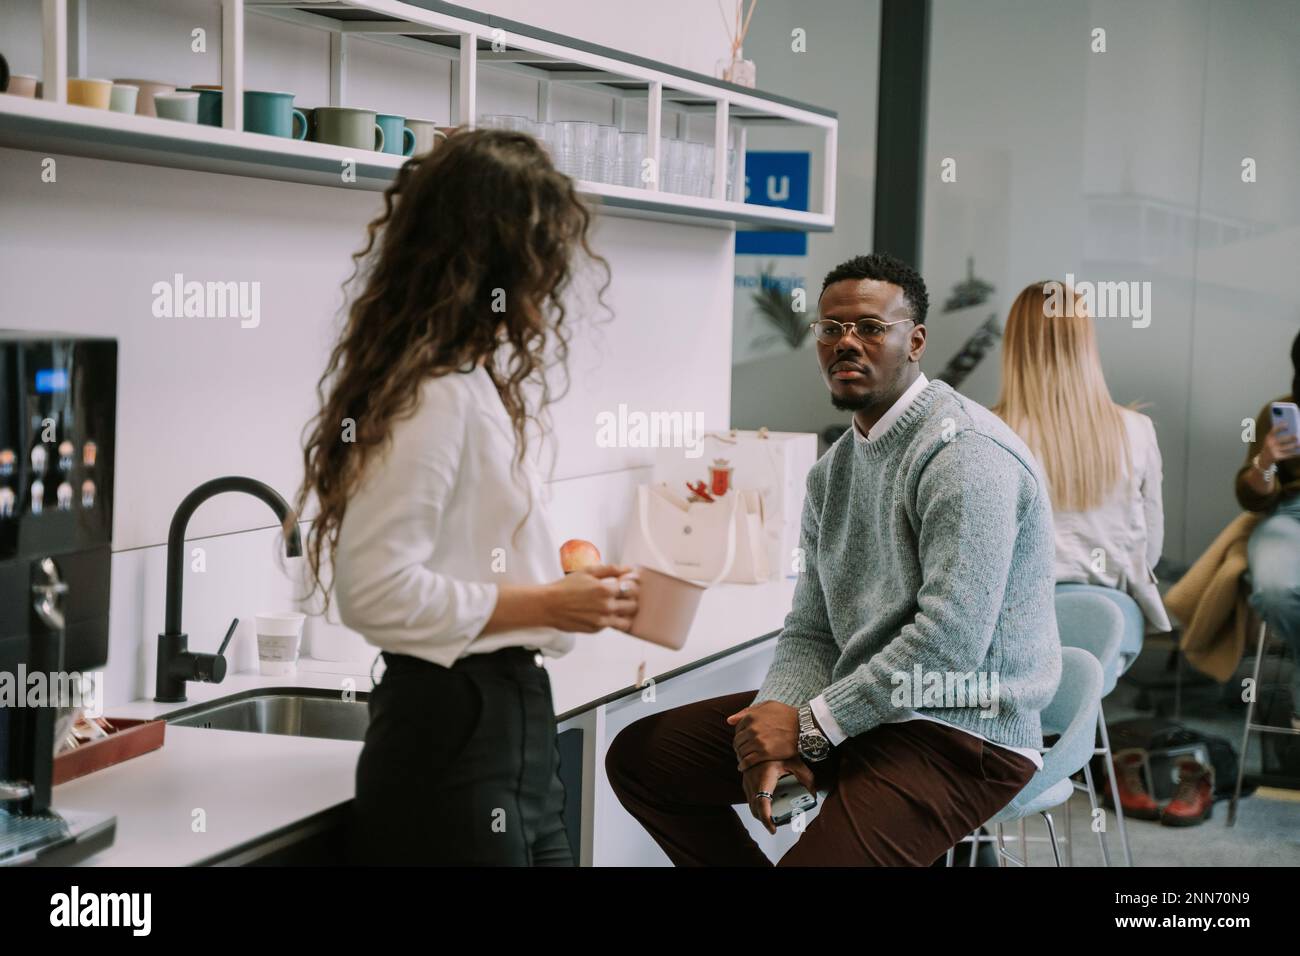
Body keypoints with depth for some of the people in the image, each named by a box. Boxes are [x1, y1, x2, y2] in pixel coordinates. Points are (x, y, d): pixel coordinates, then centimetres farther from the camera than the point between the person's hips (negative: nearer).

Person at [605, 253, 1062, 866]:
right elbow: (810, 631, 12)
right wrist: (777, 728, -10)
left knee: (825, 858, -32)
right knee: (640, 757, 5)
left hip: (961, 730, -9)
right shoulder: (833, 471, 13)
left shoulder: (965, 453, -16)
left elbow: (950, 639, -24)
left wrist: (811, 728, -18)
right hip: (862, 710, 9)